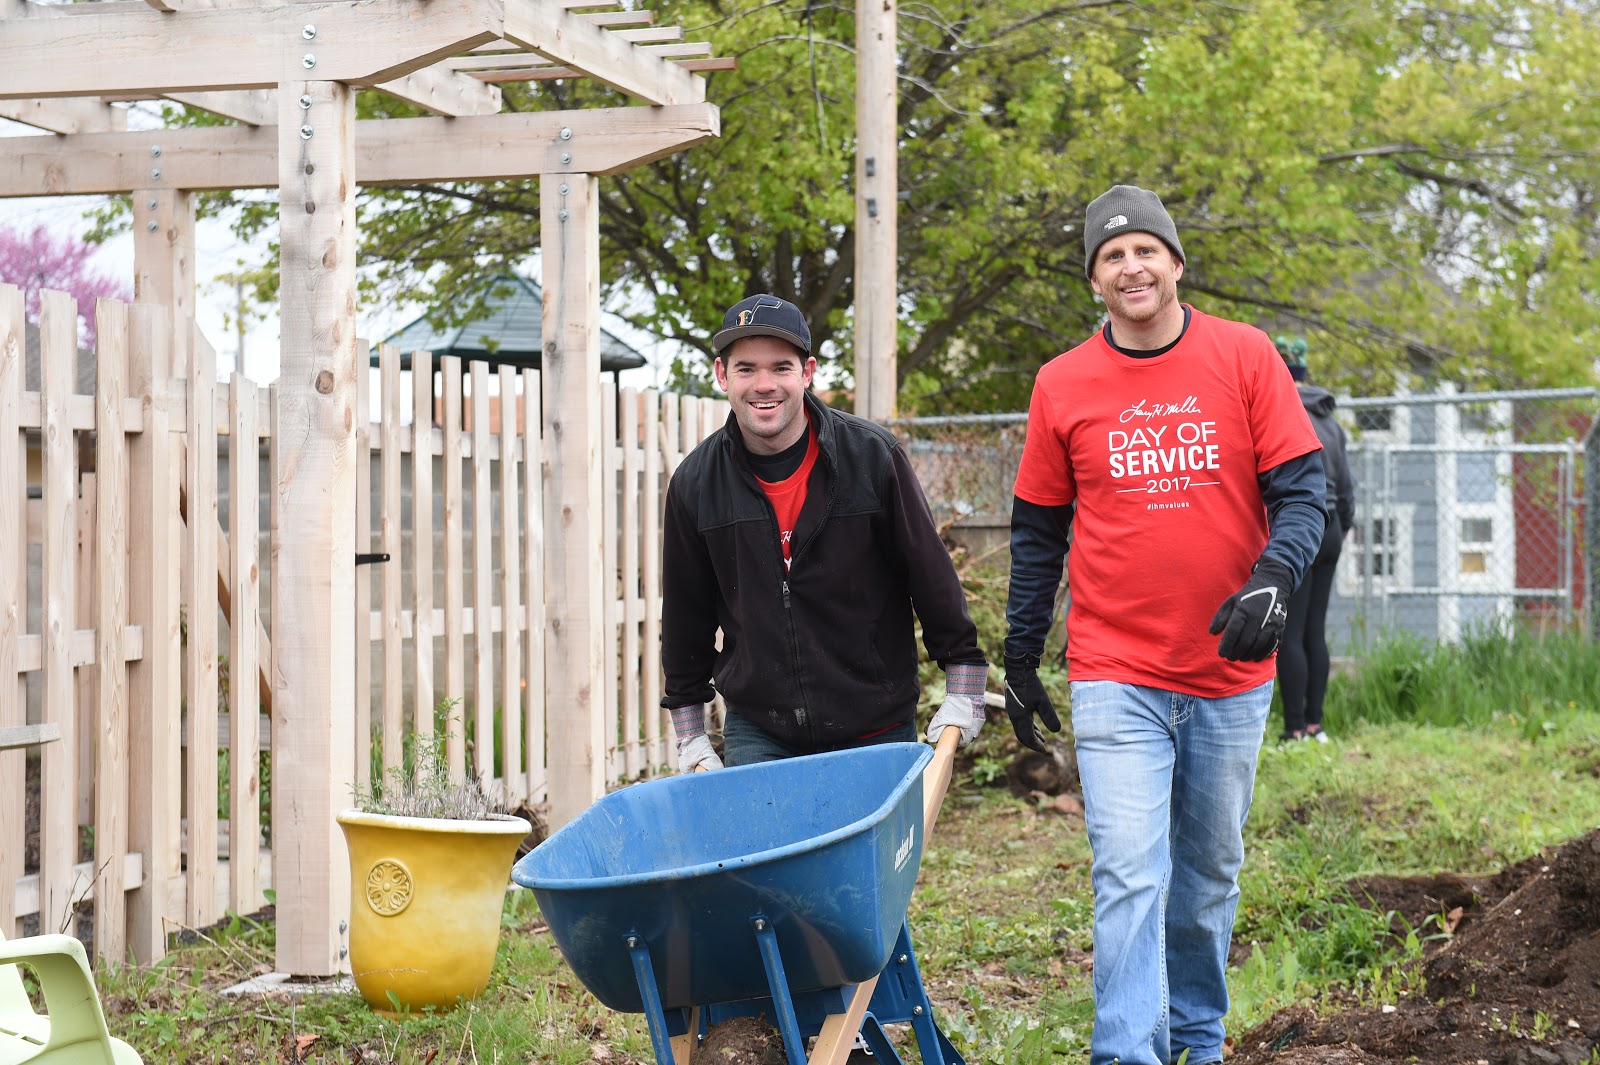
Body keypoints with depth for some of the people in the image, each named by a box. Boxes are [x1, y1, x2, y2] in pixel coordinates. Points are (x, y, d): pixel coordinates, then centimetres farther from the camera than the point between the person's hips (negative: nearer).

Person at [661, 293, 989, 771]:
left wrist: (963, 690, 1)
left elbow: (931, 572, 0)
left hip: (877, 730, -1)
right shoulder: (695, 482, -1)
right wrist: (690, 736, 12)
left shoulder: (873, 455, -7)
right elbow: (686, 613, 9)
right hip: (756, 736, 1)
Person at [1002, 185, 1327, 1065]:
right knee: (1129, 876, -11)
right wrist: (1020, 659, 12)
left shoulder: (1244, 357, -1)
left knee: (1210, 873, 15)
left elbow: (1300, 490, -1)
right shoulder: (1062, 385, 1)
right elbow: (1037, 532, 9)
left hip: (1230, 671, 1)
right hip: (1114, 677, -1)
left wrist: (1274, 578, -20)